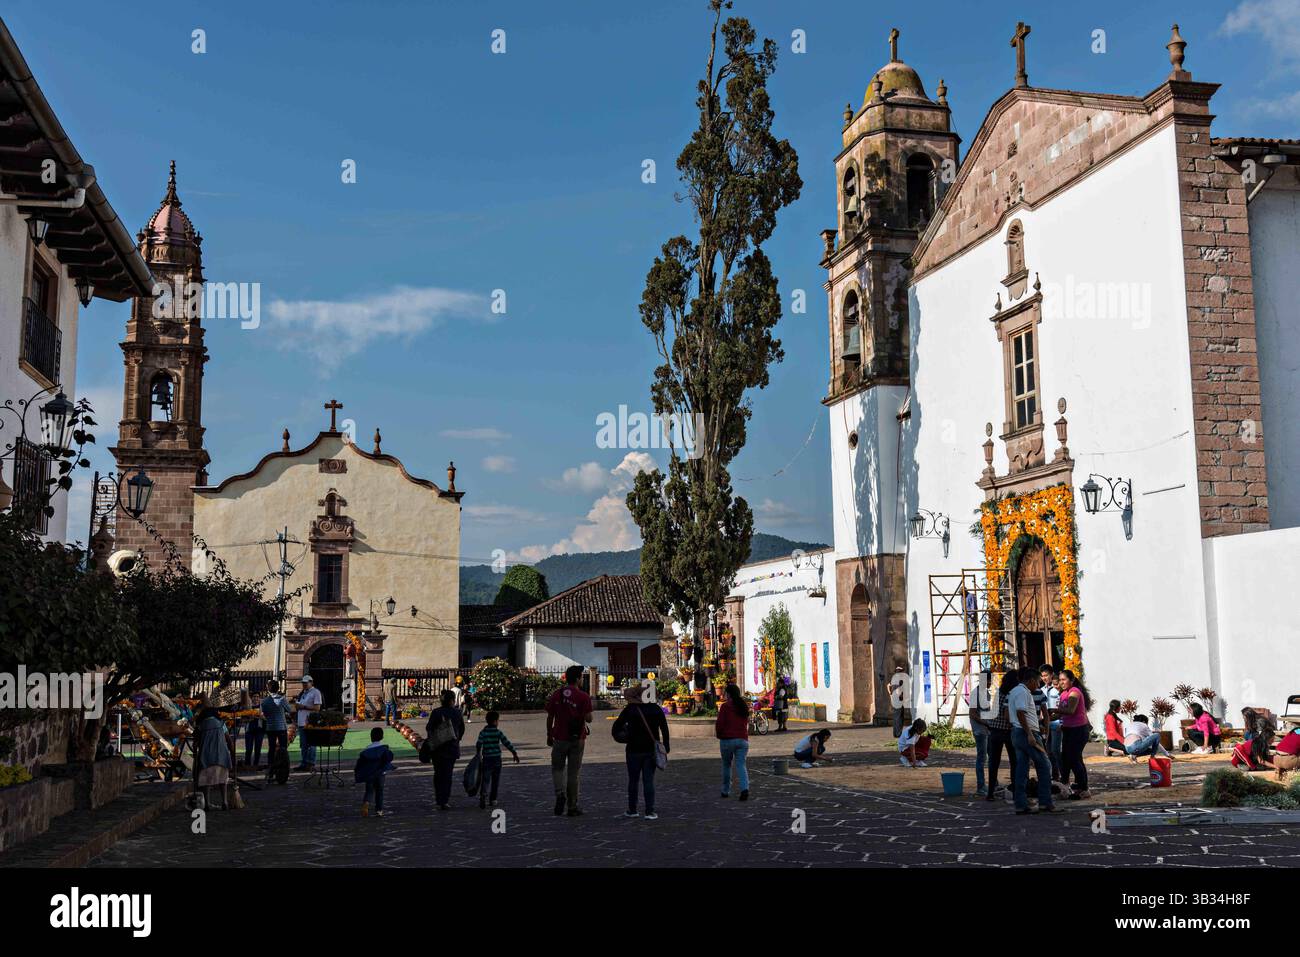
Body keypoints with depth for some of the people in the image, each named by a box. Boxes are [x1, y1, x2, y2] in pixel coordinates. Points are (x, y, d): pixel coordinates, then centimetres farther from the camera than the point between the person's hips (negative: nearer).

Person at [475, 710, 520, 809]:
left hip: (486, 759, 1)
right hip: (497, 759, 0)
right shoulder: (498, 732, -4)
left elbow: (478, 745, 1)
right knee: (495, 780, 13)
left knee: (485, 780, -1)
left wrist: (479, 755, 19)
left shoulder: (483, 733, 0)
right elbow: (507, 743, -5)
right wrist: (515, 753, 2)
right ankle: (492, 799, 17)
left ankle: (483, 794, -26)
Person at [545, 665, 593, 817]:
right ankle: (572, 807, 10)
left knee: (557, 768, 15)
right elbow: (588, 718, -13)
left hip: (559, 738, 1)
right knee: (573, 772, 6)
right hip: (577, 739, -1)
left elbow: (550, 717, 4)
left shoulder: (556, 694, 0)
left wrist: (549, 736, 15)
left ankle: (560, 793, -10)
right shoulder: (583, 697, -10)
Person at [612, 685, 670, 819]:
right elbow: (664, 729, 2)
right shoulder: (656, 709, 1)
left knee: (633, 780, 11)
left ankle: (632, 810, 17)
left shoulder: (629, 709, -6)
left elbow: (616, 726, -5)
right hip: (651, 751, 2)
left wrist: (617, 735, 14)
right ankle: (650, 812, -2)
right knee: (649, 781, 2)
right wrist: (666, 745, 9)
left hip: (634, 750, -2)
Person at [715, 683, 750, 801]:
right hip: (743, 739, 3)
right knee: (741, 765, -1)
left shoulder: (725, 706, -8)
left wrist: (719, 735, 6)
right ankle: (745, 789, -23)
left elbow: (719, 723, -10)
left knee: (726, 765, 14)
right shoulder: (745, 706, 9)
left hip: (727, 739, -3)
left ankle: (726, 791, 21)